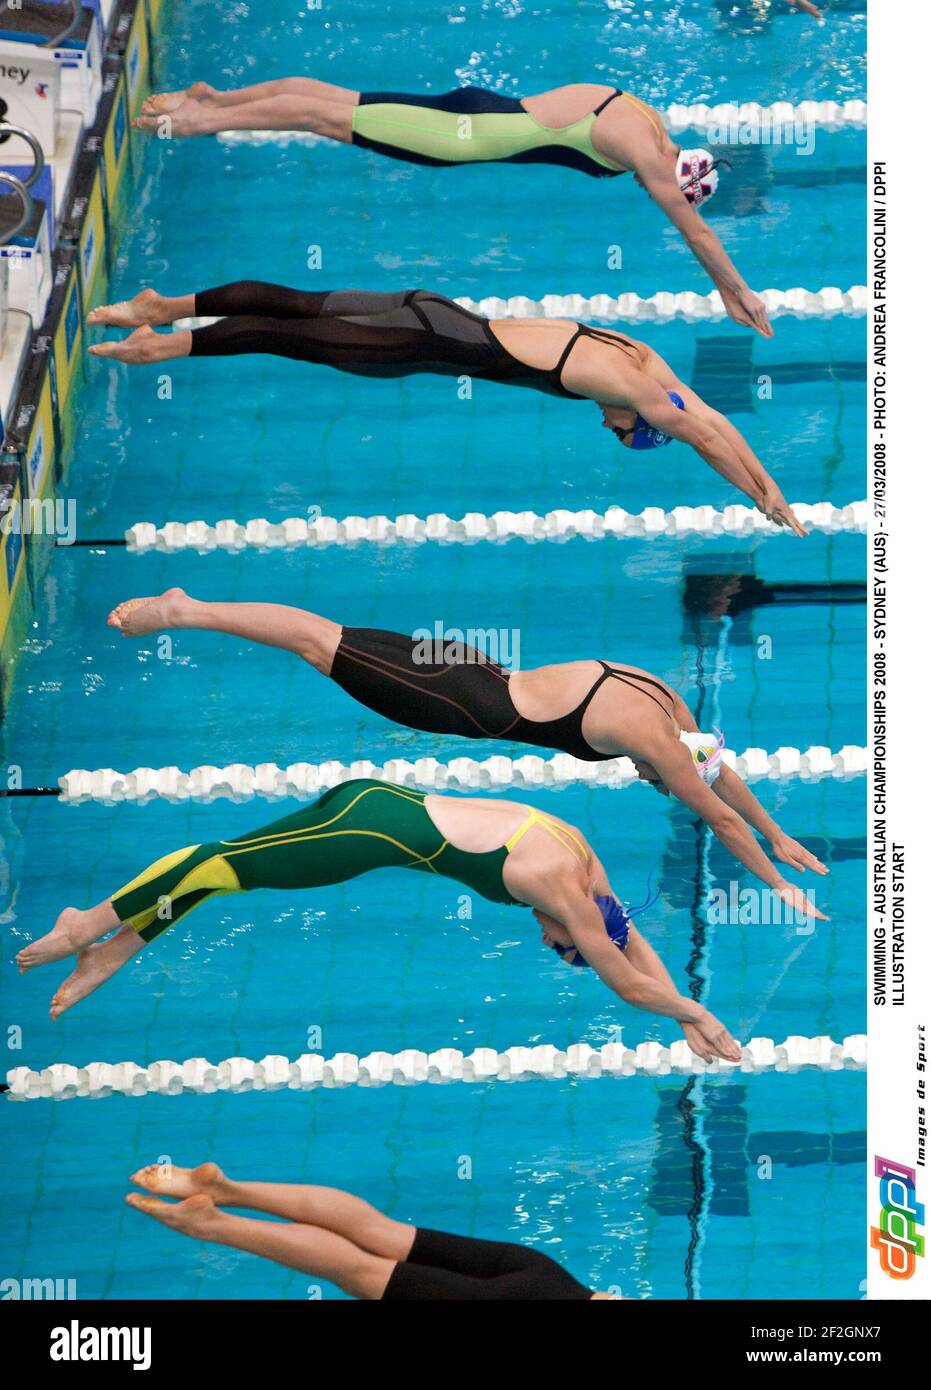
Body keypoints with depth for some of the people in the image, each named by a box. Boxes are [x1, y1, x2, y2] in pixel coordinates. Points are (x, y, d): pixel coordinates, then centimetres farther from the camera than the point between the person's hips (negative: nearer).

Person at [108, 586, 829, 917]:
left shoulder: (665, 696, 5)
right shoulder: (652, 738, -17)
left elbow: (720, 771, 19)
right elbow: (721, 817, -11)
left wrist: (779, 837, 23)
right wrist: (778, 884, -3)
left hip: (480, 669, 7)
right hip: (476, 711, -7)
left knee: (326, 639, 12)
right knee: (324, 643, -1)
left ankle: (186, 606, 19)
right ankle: (185, 613, 5)